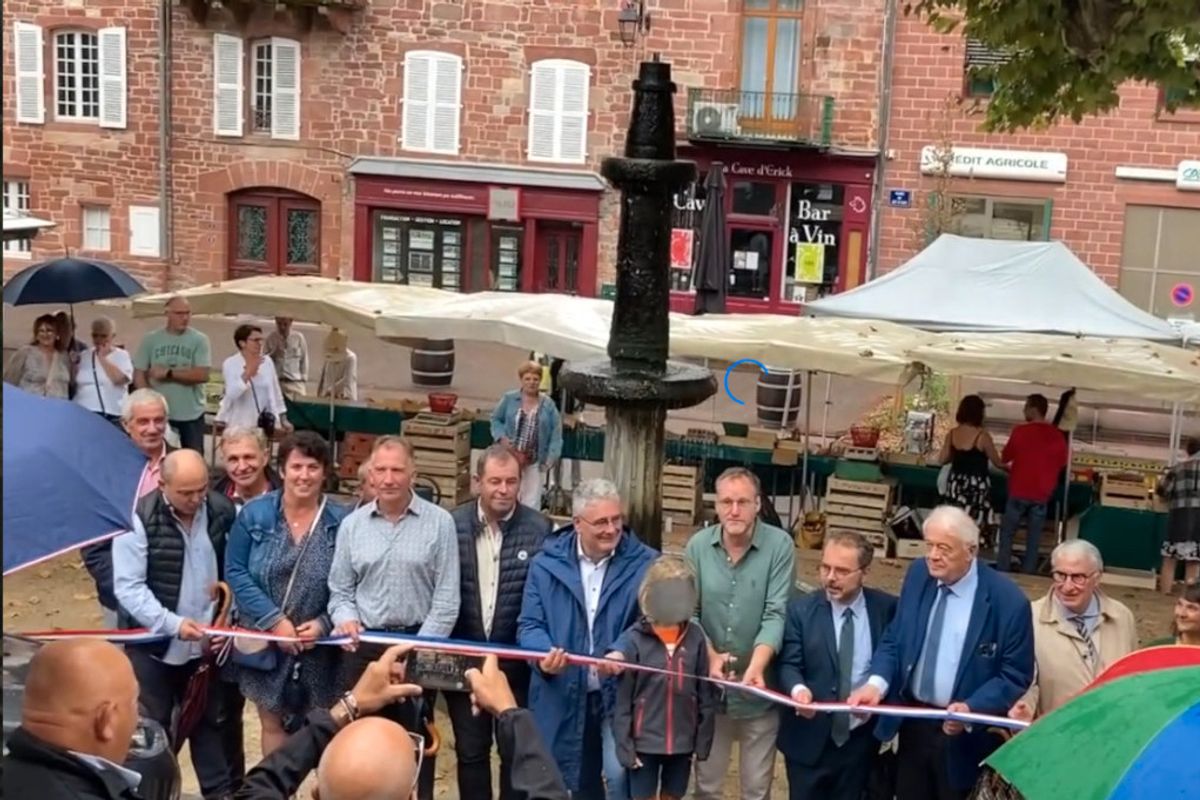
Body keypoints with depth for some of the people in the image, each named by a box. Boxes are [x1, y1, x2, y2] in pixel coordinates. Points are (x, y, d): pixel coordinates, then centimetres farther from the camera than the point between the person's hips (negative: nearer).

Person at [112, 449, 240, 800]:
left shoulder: (222, 511, -6)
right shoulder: (140, 518, -17)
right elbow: (128, 587, -19)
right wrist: (172, 623, -28)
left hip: (204, 643, 4)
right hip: (152, 644, -3)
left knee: (210, 721, 16)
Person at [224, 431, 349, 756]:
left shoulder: (340, 521, -8)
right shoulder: (255, 513, -5)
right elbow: (235, 572, -6)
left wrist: (324, 623, -17)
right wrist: (273, 620, -15)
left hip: (318, 646, -1)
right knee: (272, 722, 15)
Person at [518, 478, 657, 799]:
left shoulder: (644, 564, -7)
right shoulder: (546, 564, -2)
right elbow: (529, 625, -1)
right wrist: (544, 653, -23)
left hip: (621, 693, -2)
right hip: (562, 696, 2)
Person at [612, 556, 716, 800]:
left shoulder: (695, 637, -5)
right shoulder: (634, 639, -12)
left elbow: (706, 693, 2)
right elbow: (622, 698, -8)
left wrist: (703, 740, 2)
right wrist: (624, 744, -8)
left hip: (682, 742, 3)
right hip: (644, 742, -2)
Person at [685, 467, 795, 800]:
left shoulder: (780, 545, -12)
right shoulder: (698, 545, -4)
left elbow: (776, 614, -15)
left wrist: (756, 667, -28)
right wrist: (710, 655, -17)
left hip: (760, 690, -2)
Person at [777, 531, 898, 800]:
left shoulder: (887, 608, -3)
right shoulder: (800, 610, -6)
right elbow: (789, 665, -10)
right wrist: (798, 689, -31)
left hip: (861, 739, 1)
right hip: (809, 739, -1)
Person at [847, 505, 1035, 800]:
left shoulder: (1008, 601, -16)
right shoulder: (918, 575, -1)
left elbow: (1016, 676, -11)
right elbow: (893, 639, 5)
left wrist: (971, 709, -27)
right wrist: (876, 683, -14)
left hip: (965, 738, -4)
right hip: (913, 725, 4)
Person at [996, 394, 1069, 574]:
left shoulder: (1021, 431, -11)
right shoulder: (1057, 435, -1)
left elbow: (1005, 458, 1)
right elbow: (1062, 463, 12)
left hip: (1019, 491, -3)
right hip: (1042, 494, 3)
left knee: (1007, 533, 8)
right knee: (1034, 538, 9)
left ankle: (1002, 574, 7)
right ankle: (1028, 575, 11)